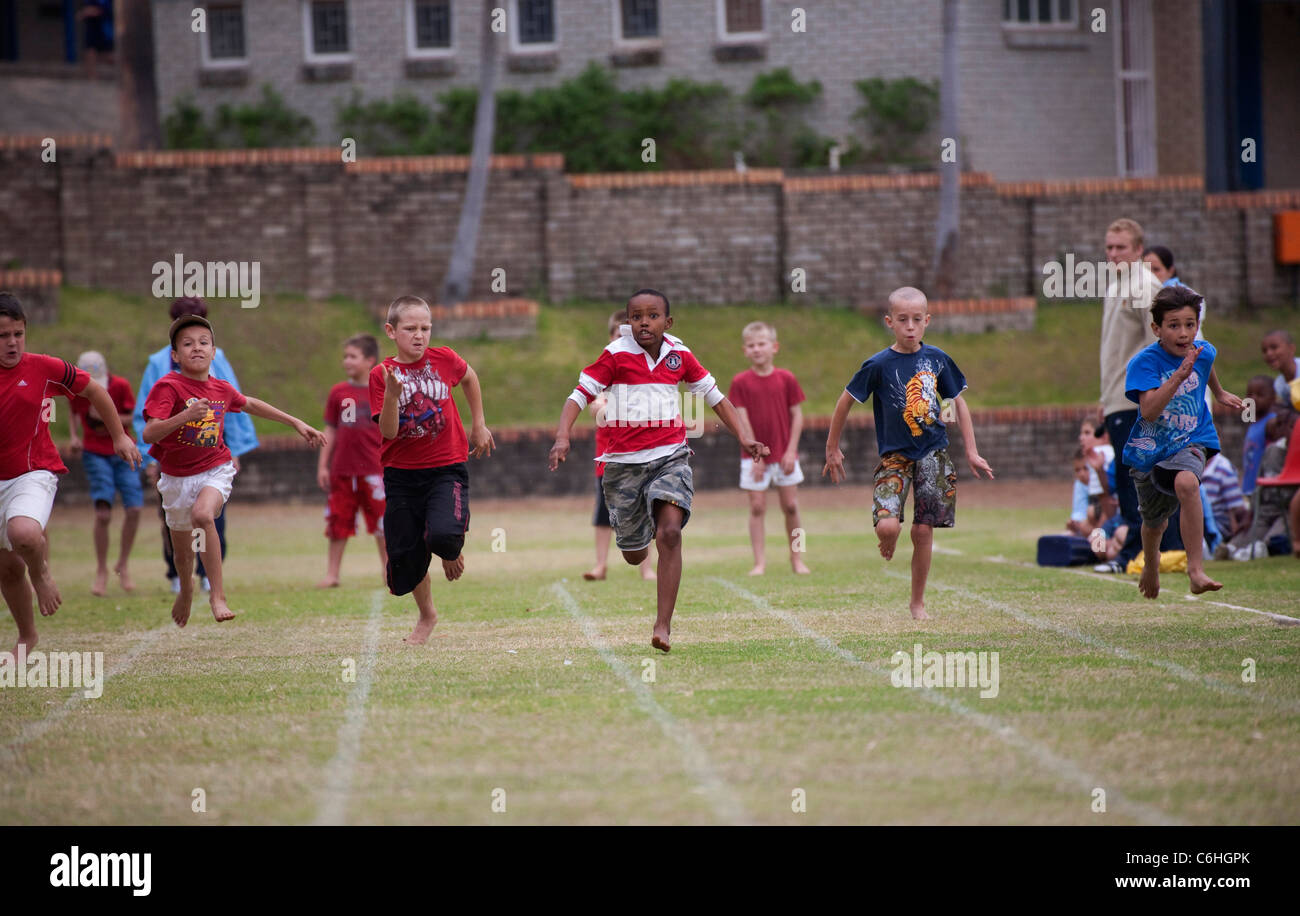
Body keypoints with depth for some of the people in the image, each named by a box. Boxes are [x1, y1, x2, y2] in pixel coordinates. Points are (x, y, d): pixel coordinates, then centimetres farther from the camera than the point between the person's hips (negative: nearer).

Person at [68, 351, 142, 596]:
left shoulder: (121, 386, -10)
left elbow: (132, 418, -6)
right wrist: (75, 436, -3)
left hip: (123, 453, 1)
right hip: (95, 454, -1)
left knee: (133, 509, -9)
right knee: (103, 513, -14)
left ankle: (123, 565, 11)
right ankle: (101, 571, 0)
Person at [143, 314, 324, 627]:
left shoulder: (221, 389, -2)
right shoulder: (167, 387, -17)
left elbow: (250, 404, 21)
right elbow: (149, 434, -27)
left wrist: (297, 423, 25)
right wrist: (185, 416, -42)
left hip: (215, 470, 0)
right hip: (177, 476, 0)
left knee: (202, 514, -32)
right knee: (182, 550, 15)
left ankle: (218, 595, -25)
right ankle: (186, 588, 50)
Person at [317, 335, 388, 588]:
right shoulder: (338, 393, 5)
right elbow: (330, 431, 10)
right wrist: (323, 465, 6)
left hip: (373, 470, -3)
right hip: (342, 469, 3)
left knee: (381, 520, 3)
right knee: (338, 522, 6)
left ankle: (388, 570, 17)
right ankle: (332, 574, 13)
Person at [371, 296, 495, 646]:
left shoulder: (444, 359, -4)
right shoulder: (382, 375, -6)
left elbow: (470, 378, 20)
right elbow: (388, 431, -14)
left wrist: (479, 426, 21)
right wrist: (392, 394, -29)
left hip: (447, 467, -1)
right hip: (401, 473, 1)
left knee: (441, 536, -26)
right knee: (405, 554, 4)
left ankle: (452, 553, 13)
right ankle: (426, 616, 32)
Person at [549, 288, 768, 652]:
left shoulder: (680, 355, 4)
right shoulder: (616, 355, -4)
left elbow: (714, 396, 14)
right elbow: (579, 396, -5)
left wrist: (744, 437, 7)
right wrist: (562, 437, -21)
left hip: (670, 456, 0)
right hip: (624, 461, 0)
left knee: (669, 533, -23)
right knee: (633, 554, 9)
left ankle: (663, 626, -21)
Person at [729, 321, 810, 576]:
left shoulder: (786, 379, -1)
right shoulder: (741, 382, -4)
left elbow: (797, 415, 1)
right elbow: (742, 420, -6)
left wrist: (791, 451, -6)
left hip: (784, 456, 1)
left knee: (790, 506, 6)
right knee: (757, 508, -1)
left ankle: (797, 558, 17)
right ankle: (760, 562, 2)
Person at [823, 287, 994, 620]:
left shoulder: (937, 359, 1)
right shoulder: (879, 365, -8)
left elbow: (958, 402, 12)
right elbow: (846, 401, 3)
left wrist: (971, 452, 9)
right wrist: (832, 449, 9)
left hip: (933, 454, 2)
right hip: (895, 455, -2)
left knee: (923, 530, 2)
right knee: (888, 526, -20)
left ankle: (918, 602, 18)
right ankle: (888, 542, 19)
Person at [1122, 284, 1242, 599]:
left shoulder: (1203, 351, -5)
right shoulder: (1144, 362, -18)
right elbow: (1149, 411, -31)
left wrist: (1220, 394, 39)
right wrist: (1179, 375, -40)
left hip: (1190, 444, 0)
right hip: (1150, 450, 0)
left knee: (1186, 482, -35)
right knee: (1154, 522, 19)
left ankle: (1196, 569, -33)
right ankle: (1151, 564, 55)